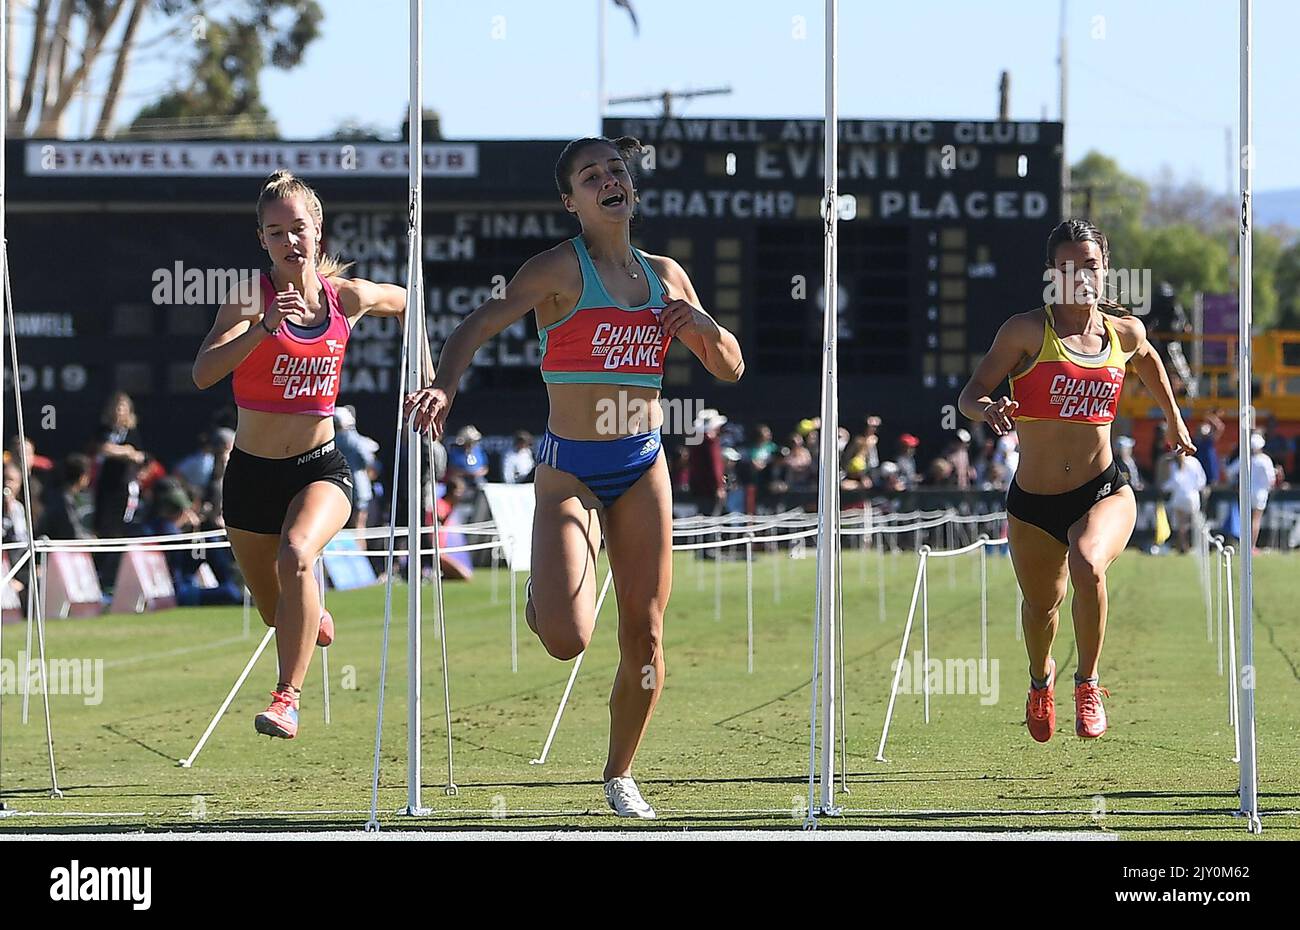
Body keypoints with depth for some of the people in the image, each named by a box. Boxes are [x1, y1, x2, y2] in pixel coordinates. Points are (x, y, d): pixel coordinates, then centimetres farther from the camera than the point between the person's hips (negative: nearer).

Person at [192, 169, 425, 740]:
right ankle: (314, 621, 54)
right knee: (276, 613, 16)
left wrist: (428, 379, 15)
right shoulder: (251, 299, -12)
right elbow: (203, 373, -27)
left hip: (320, 468, -1)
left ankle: (288, 696, -26)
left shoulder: (348, 298, -4)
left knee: (296, 555, -33)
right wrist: (263, 328, -39)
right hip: (252, 473, 1)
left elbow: (407, 304, 20)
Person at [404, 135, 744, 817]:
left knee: (645, 634, 1)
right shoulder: (562, 269, -8)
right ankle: (548, 582, 19)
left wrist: (706, 326, -6)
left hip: (643, 466, 4)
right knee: (566, 639, -18)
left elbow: (730, 369, 16)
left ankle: (620, 774, 22)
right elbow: (477, 327, -17)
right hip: (569, 468, -4)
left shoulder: (665, 275, 8)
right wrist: (445, 386, -36)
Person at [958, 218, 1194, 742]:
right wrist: (988, 410, -30)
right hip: (1033, 504, 0)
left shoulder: (1125, 334, 3)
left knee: (1087, 565, -32)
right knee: (1041, 604, 15)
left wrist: (1174, 419, 32)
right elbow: (970, 395, -9)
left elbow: (1147, 360, 29)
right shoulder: (1029, 330, -7)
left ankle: (1088, 684, -12)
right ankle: (1041, 681, 52)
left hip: (1104, 493, 0)